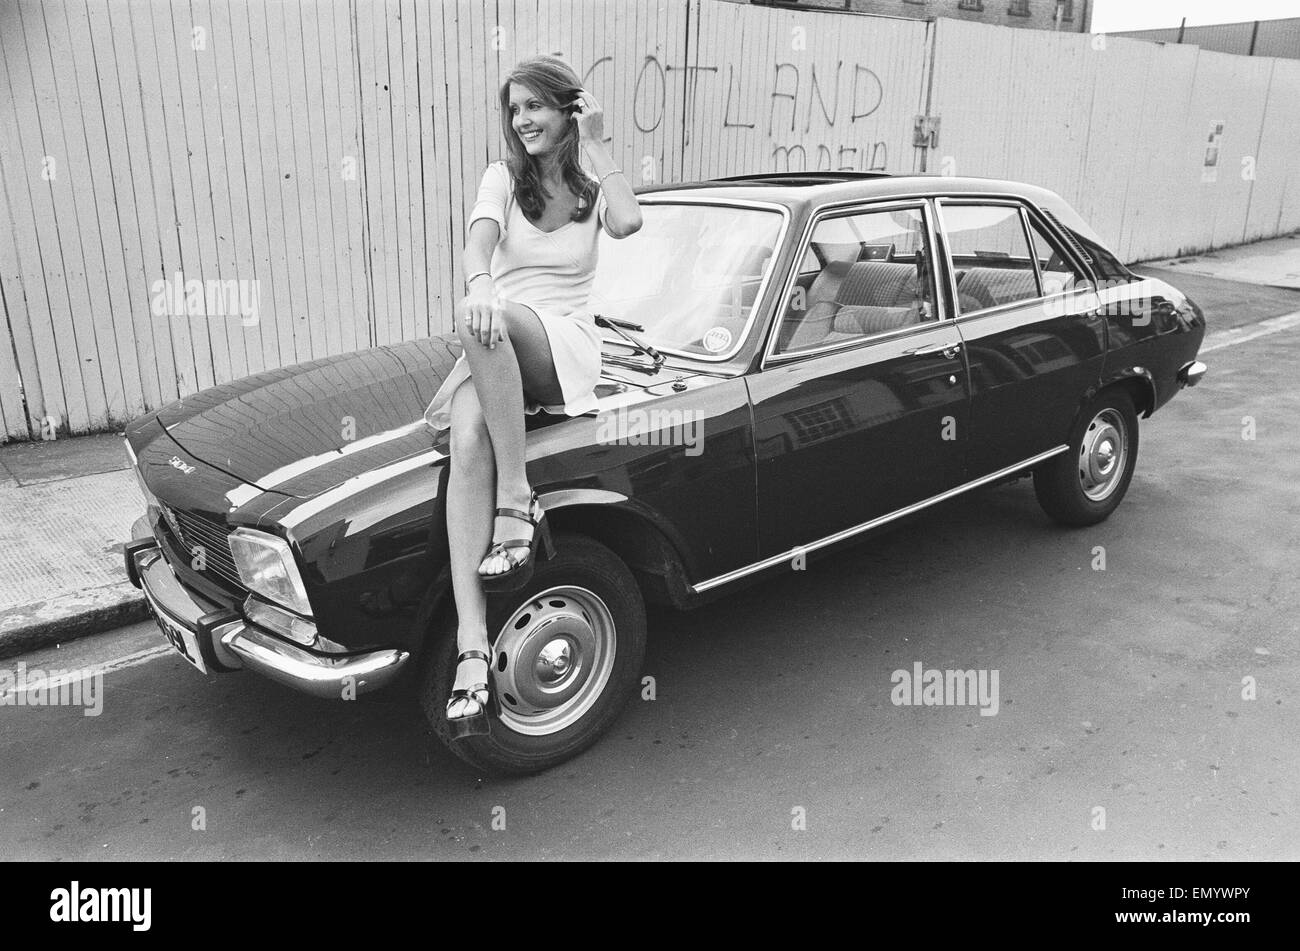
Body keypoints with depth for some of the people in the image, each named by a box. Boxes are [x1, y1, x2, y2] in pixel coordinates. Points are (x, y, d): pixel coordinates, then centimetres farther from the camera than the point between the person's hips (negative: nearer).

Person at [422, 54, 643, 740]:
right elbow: (479, 241, -9)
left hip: (566, 349, -1)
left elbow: (628, 223, -12)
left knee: (487, 327, -37)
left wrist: (595, 145, -1)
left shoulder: (592, 189, 13)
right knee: (469, 442, -33)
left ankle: (517, 502, -31)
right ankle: (472, 646, -38)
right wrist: (479, 287, -32)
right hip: (494, 349, 1)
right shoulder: (503, 178, 13)